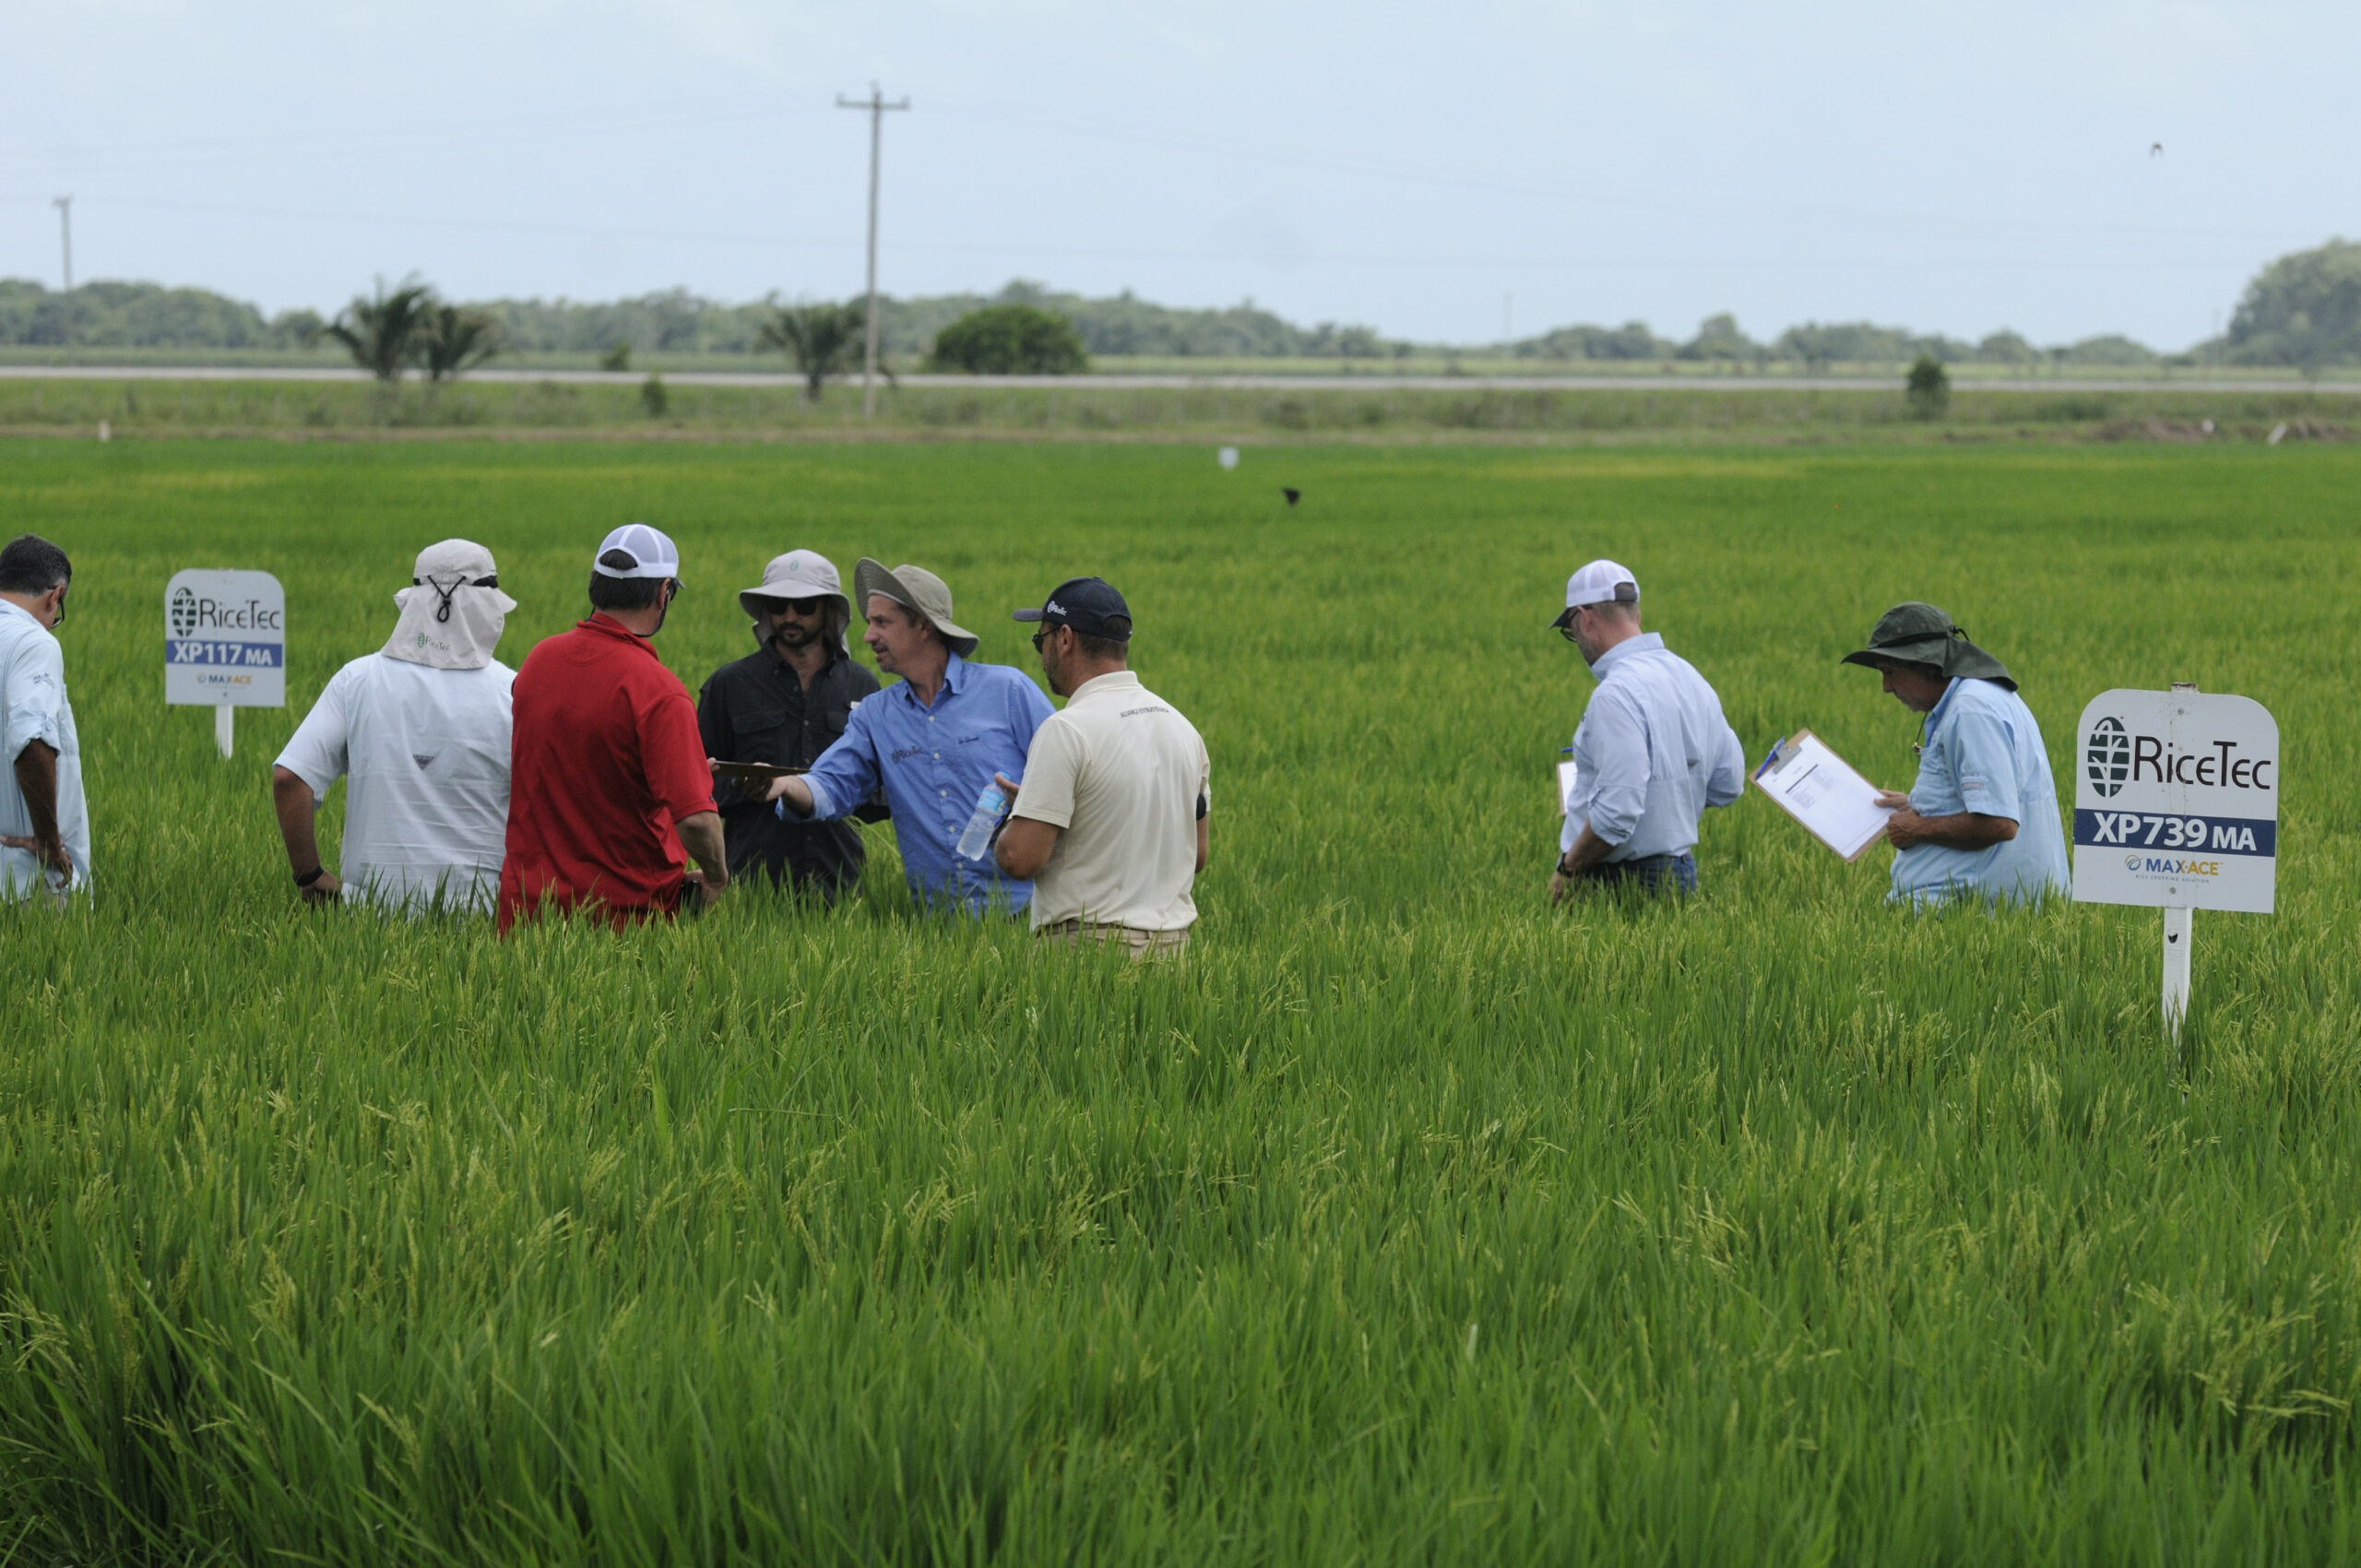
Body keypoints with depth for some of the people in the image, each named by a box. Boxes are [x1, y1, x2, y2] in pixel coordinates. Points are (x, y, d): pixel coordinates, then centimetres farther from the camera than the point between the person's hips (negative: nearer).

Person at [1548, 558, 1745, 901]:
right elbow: (1729, 784, 19)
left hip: (1623, 884, -9)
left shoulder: (1616, 695, -18)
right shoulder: (1691, 677, 11)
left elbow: (1617, 812, -25)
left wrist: (1567, 870, -13)